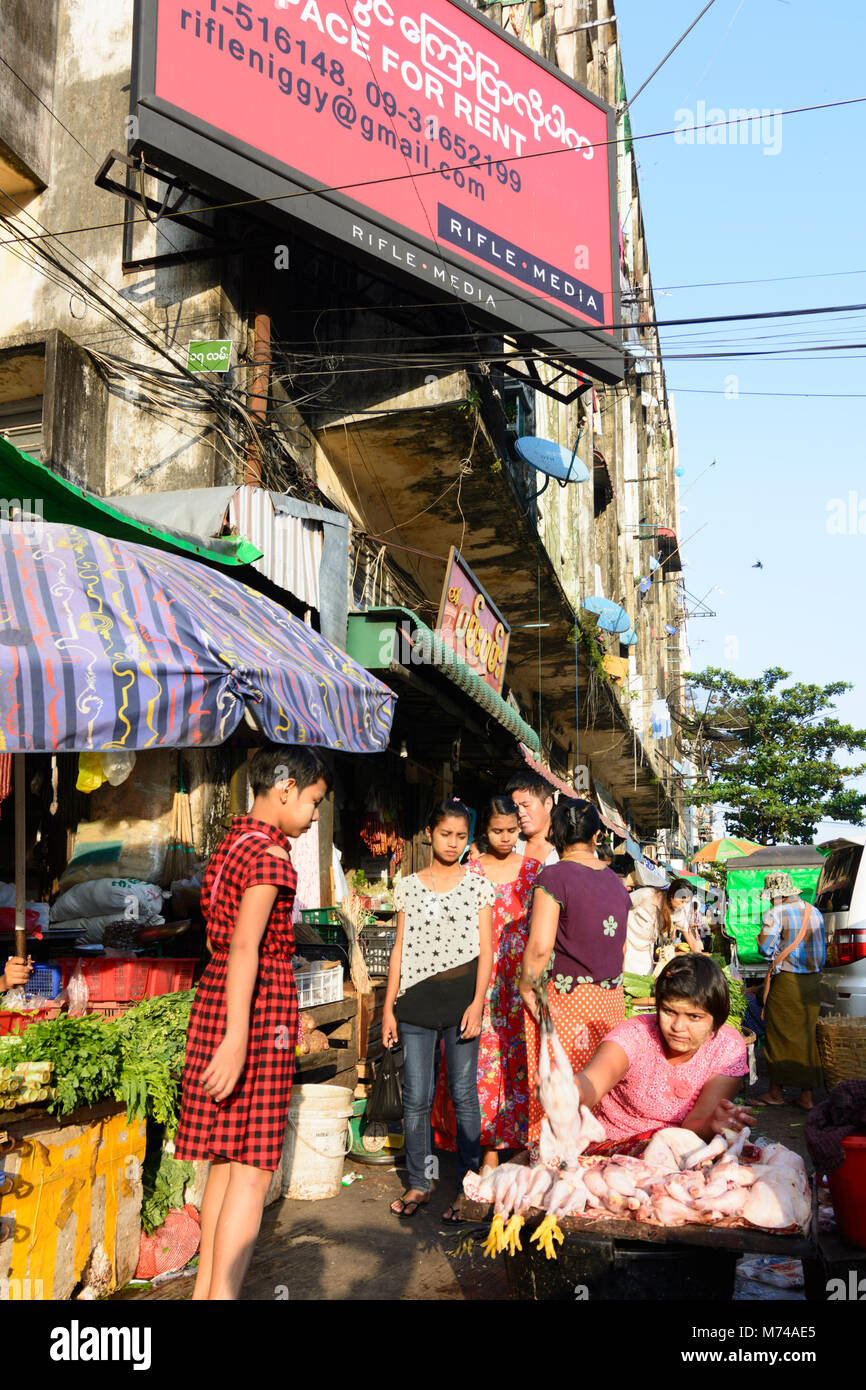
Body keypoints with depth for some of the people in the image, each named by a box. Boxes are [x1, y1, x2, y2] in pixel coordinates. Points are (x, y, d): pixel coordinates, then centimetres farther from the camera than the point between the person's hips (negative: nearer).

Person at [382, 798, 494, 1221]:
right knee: (416, 1096, 3)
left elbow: (485, 949, 2)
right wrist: (389, 1007, 6)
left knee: (463, 1094, 2)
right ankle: (418, 1184, 18)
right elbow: (400, 949, 10)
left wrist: (477, 1003, -8)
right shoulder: (408, 886, 9)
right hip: (417, 997, 1)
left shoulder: (477, 884, 5)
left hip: (461, 992, -1)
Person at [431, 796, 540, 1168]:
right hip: (482, 977, -1)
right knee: (485, 1058, -2)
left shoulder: (533, 869, 8)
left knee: (522, 1060, 1)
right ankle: (490, 1146, 8)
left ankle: (522, 1142, 11)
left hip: (523, 978, 1)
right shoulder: (470, 872, 2)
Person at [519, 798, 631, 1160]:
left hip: (563, 998, -6)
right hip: (609, 998, 6)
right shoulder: (615, 880, 9)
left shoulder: (553, 877, -11)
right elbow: (622, 949, 15)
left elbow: (540, 946, -19)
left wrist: (526, 987, -6)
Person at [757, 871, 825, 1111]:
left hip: (786, 982, -6)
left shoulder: (776, 914, -10)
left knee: (779, 1035, 4)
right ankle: (806, 1095, 11)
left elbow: (765, 948, -14)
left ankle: (776, 1092, 10)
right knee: (807, 1034, 9)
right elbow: (822, 949, 16)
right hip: (812, 982, 6)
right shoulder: (814, 912, 10)